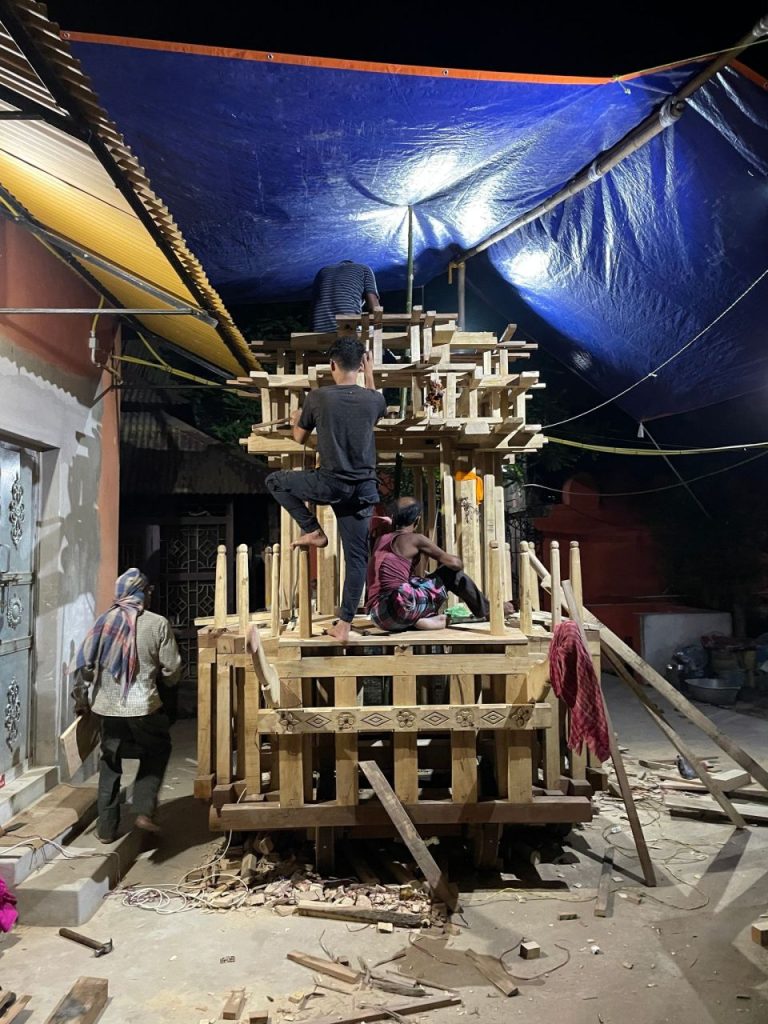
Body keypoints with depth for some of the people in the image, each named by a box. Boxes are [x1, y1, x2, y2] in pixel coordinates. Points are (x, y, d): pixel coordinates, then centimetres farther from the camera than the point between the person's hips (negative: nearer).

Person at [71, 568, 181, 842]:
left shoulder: (104, 621, 1)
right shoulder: (158, 624, -7)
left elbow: (84, 663, 2)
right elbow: (172, 669, -5)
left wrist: (81, 698, 15)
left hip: (108, 706, 3)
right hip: (144, 706, -3)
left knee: (110, 763, 18)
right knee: (157, 752, 21)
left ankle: (106, 827, 23)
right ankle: (144, 811, 12)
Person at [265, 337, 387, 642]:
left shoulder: (318, 397, -5)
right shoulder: (372, 399, 0)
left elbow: (300, 438, 11)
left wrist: (297, 420, 33)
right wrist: (370, 374, 36)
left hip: (330, 484, -3)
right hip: (362, 488, 3)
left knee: (275, 481, 21)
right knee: (356, 557, 9)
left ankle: (313, 532, 15)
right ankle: (344, 624, 10)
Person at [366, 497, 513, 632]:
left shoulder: (381, 540, 19)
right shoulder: (415, 539, 0)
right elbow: (455, 563, 3)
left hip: (379, 615, 7)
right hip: (398, 605, -7)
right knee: (452, 572, 10)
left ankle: (420, 620, 11)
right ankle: (489, 611, 22)